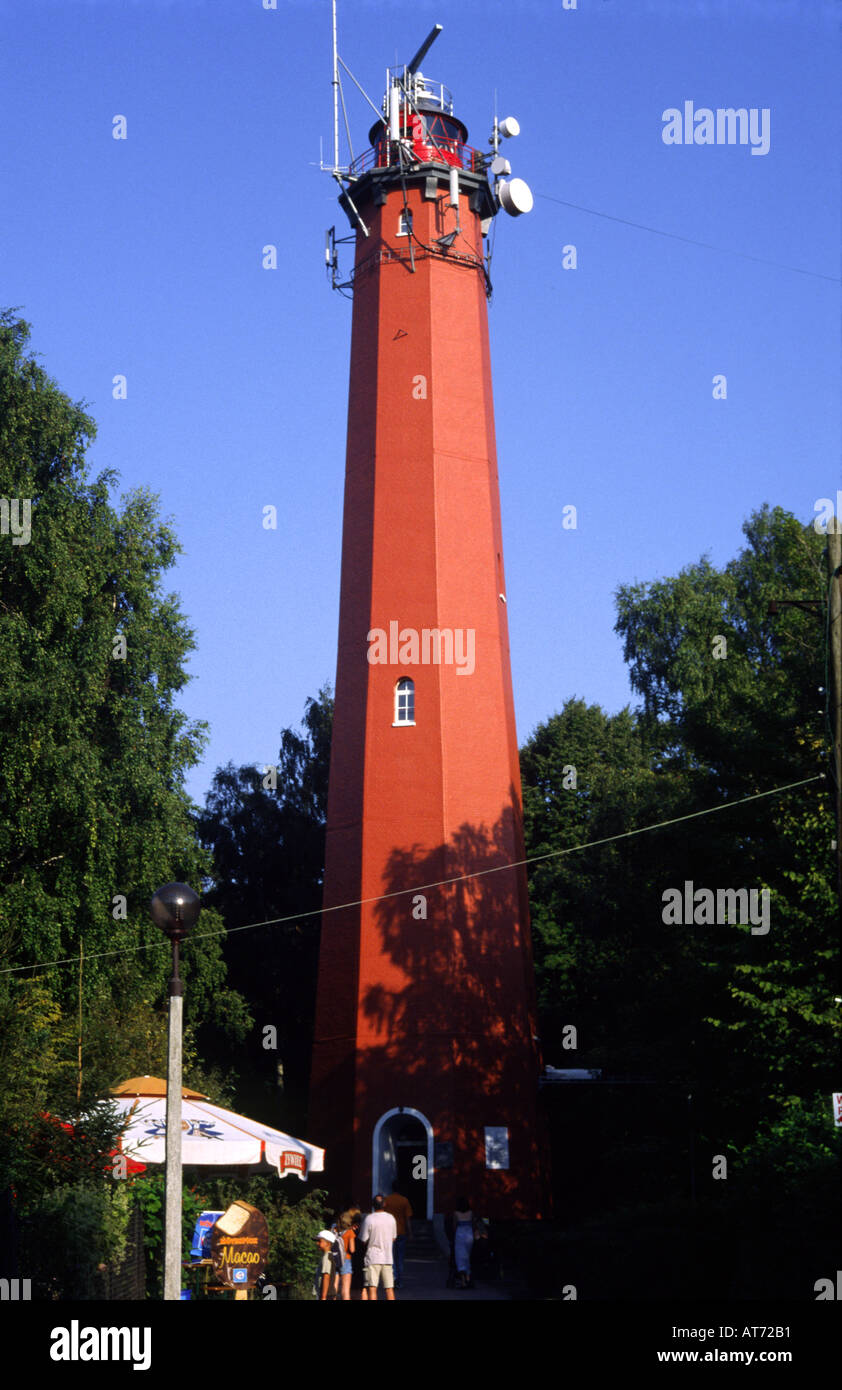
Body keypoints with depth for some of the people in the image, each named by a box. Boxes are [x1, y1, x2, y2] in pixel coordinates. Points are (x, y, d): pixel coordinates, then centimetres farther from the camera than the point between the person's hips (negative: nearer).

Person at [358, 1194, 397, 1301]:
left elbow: (363, 1240, -6)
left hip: (372, 1257, -4)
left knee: (372, 1288, -5)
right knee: (389, 1289, 8)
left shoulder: (368, 1219, -11)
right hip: (388, 1258, 4)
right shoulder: (391, 1218, 4)